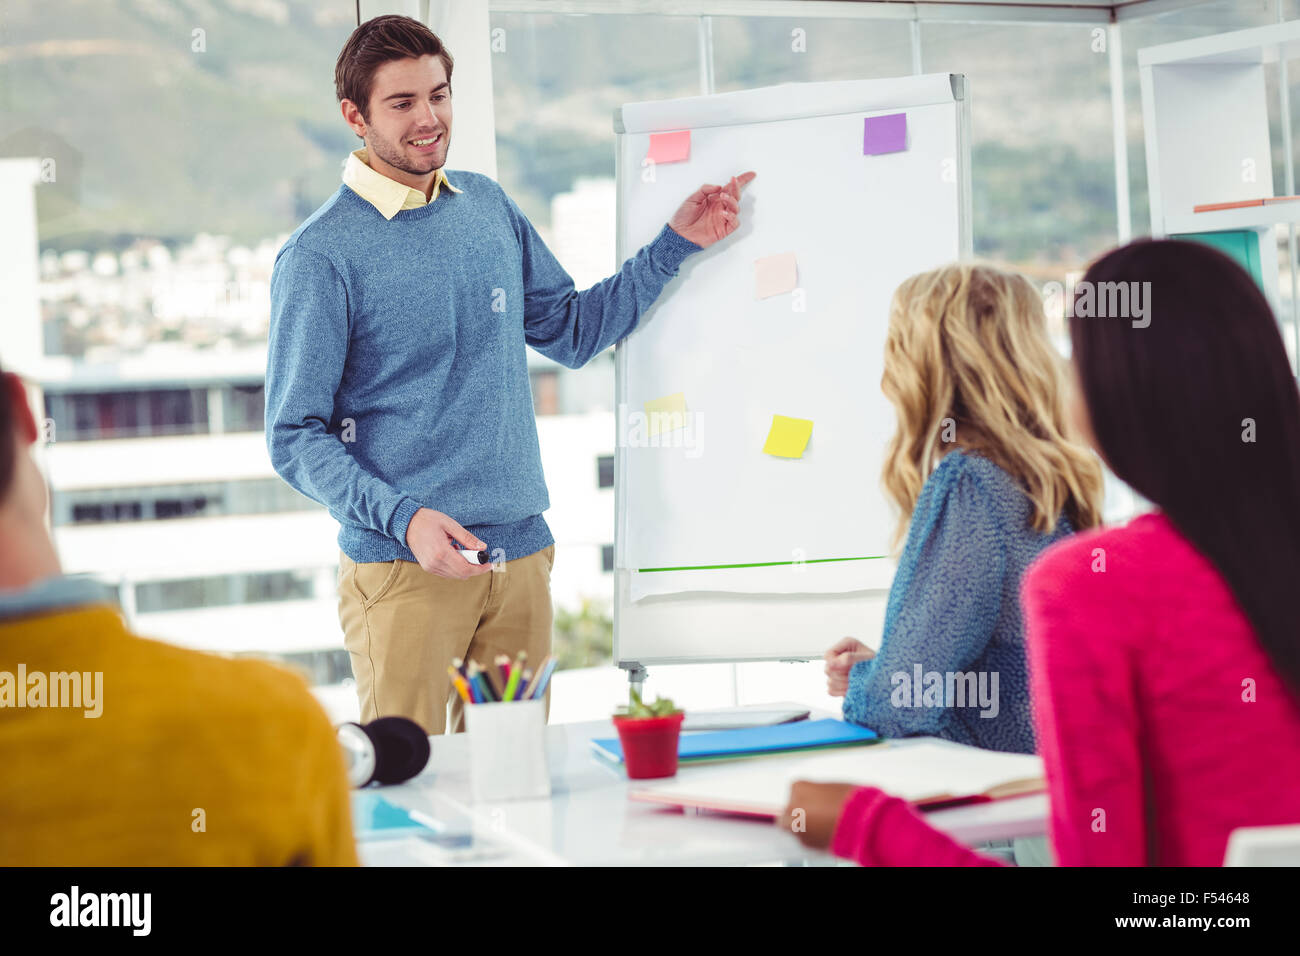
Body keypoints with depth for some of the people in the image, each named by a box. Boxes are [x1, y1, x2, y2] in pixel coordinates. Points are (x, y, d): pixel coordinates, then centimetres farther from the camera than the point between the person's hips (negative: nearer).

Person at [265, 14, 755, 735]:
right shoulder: (319, 256, -8)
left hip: (520, 553, 5)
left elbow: (572, 330, 20)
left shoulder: (488, 207, 10)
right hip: (403, 567, -5)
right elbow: (296, 437, -9)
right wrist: (403, 517, -22)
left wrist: (676, 243, 13)